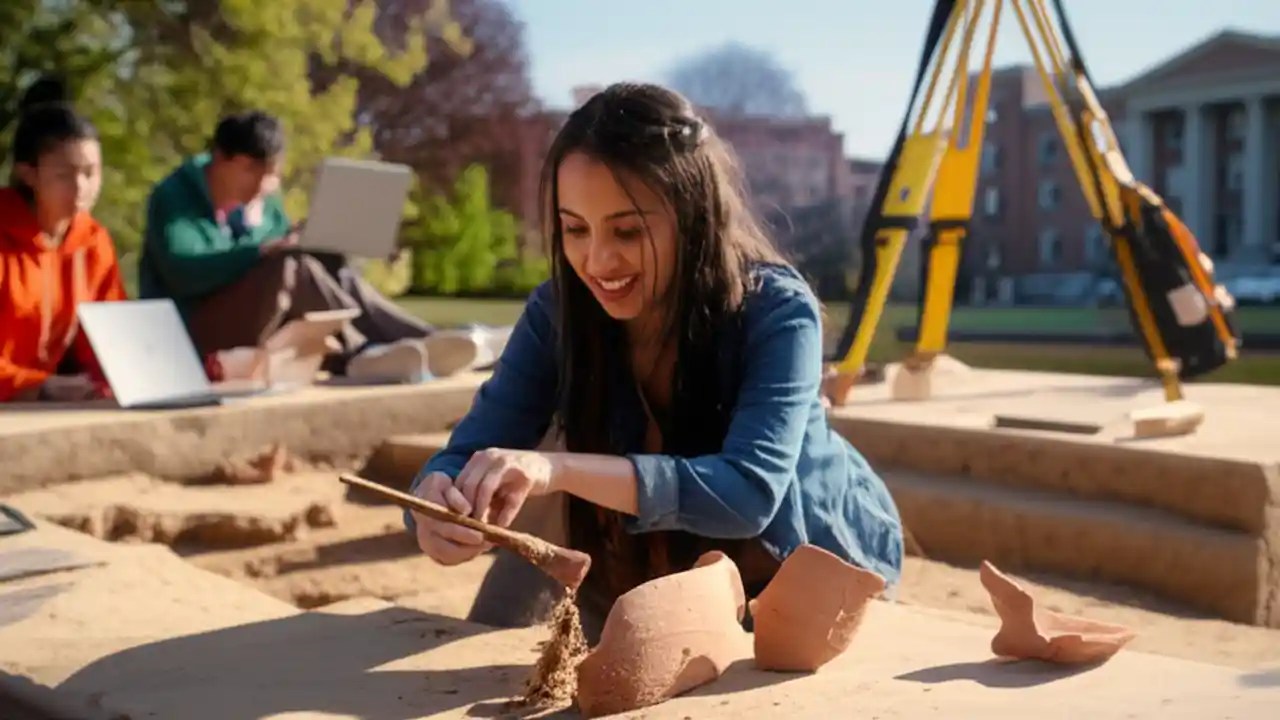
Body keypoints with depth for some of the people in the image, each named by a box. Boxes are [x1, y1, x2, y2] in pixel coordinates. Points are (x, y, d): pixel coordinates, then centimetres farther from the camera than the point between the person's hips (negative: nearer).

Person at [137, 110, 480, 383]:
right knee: (291, 268, -31)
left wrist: (318, 249, -15)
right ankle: (359, 355, -48)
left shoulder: (265, 202, 14)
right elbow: (182, 273, -21)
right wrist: (261, 252, -32)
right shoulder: (175, 197, -5)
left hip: (260, 331, 6)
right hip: (193, 337, -6)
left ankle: (418, 342, -41)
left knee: (335, 271, -21)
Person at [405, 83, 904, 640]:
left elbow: (749, 493, -43)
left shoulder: (776, 312, -30)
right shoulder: (557, 312, -18)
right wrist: (437, 502, -49)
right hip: (670, 564, 3)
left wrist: (561, 469, -56)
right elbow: (470, 458, -24)